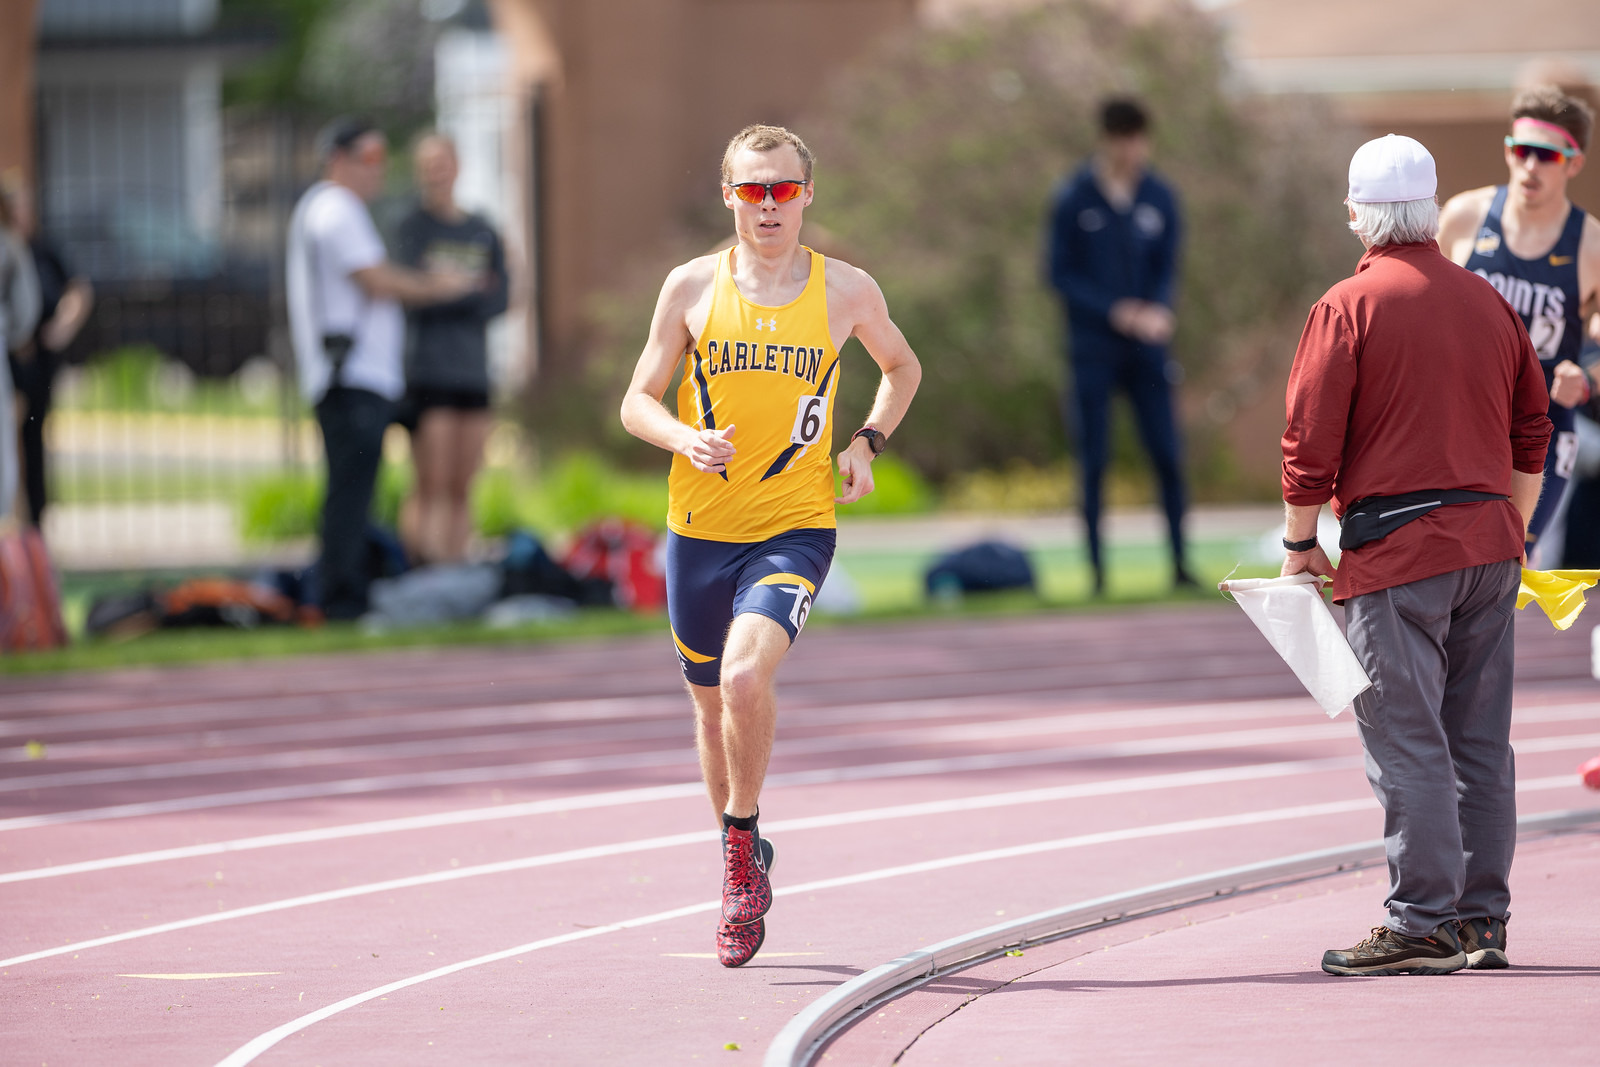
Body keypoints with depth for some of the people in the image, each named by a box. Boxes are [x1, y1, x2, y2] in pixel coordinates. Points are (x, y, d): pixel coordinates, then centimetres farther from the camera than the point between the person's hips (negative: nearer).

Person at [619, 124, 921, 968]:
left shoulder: (846, 292, 0)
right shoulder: (693, 287, 0)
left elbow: (902, 368, 20)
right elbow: (638, 403, 3)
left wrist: (868, 441, 3)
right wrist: (685, 438, -17)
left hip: (796, 526, -2)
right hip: (700, 525, 2)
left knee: (745, 674, -26)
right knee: (711, 702, 13)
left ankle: (742, 839, -5)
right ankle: (742, 867, 35)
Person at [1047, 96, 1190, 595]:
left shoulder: (1159, 198, 3)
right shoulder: (1073, 200, -4)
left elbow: (1166, 268, 6)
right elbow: (1061, 274, -3)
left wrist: (1158, 310, -16)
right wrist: (1113, 311, -16)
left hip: (1147, 348, 2)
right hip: (1093, 346, -2)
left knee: (1167, 457, -3)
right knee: (1095, 461, -2)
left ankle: (1180, 564, 5)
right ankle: (1097, 569, 4)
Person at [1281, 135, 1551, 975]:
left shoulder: (1348, 308, -6)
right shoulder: (1486, 302, 11)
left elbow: (1310, 441, -8)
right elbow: (1531, 433, 16)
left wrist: (1300, 544, 2)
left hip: (1396, 554, -6)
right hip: (1489, 544, 6)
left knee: (1406, 741, -5)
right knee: (1479, 741, 10)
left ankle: (1424, 925, -7)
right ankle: (1481, 920, 13)